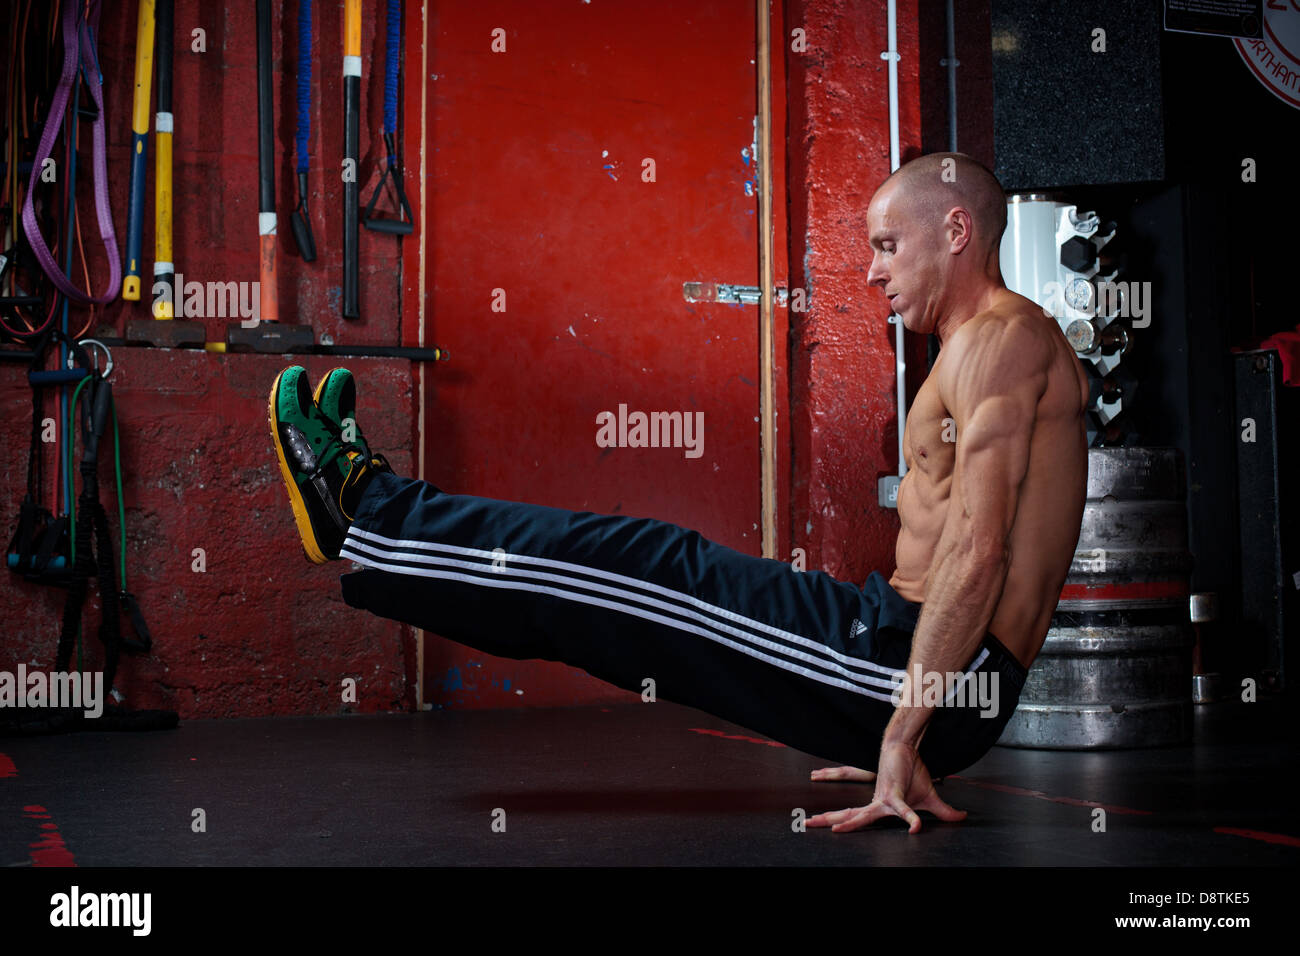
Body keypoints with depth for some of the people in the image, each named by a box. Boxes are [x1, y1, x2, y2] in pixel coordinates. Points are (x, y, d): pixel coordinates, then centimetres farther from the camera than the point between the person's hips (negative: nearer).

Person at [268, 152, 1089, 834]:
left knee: (626, 568, -4)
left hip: (929, 671, -9)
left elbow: (976, 556, -23)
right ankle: (371, 510, 21)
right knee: (650, 562, 11)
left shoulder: (999, 336, -12)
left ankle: (357, 505, 9)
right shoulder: (995, 345, 22)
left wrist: (903, 733, -23)